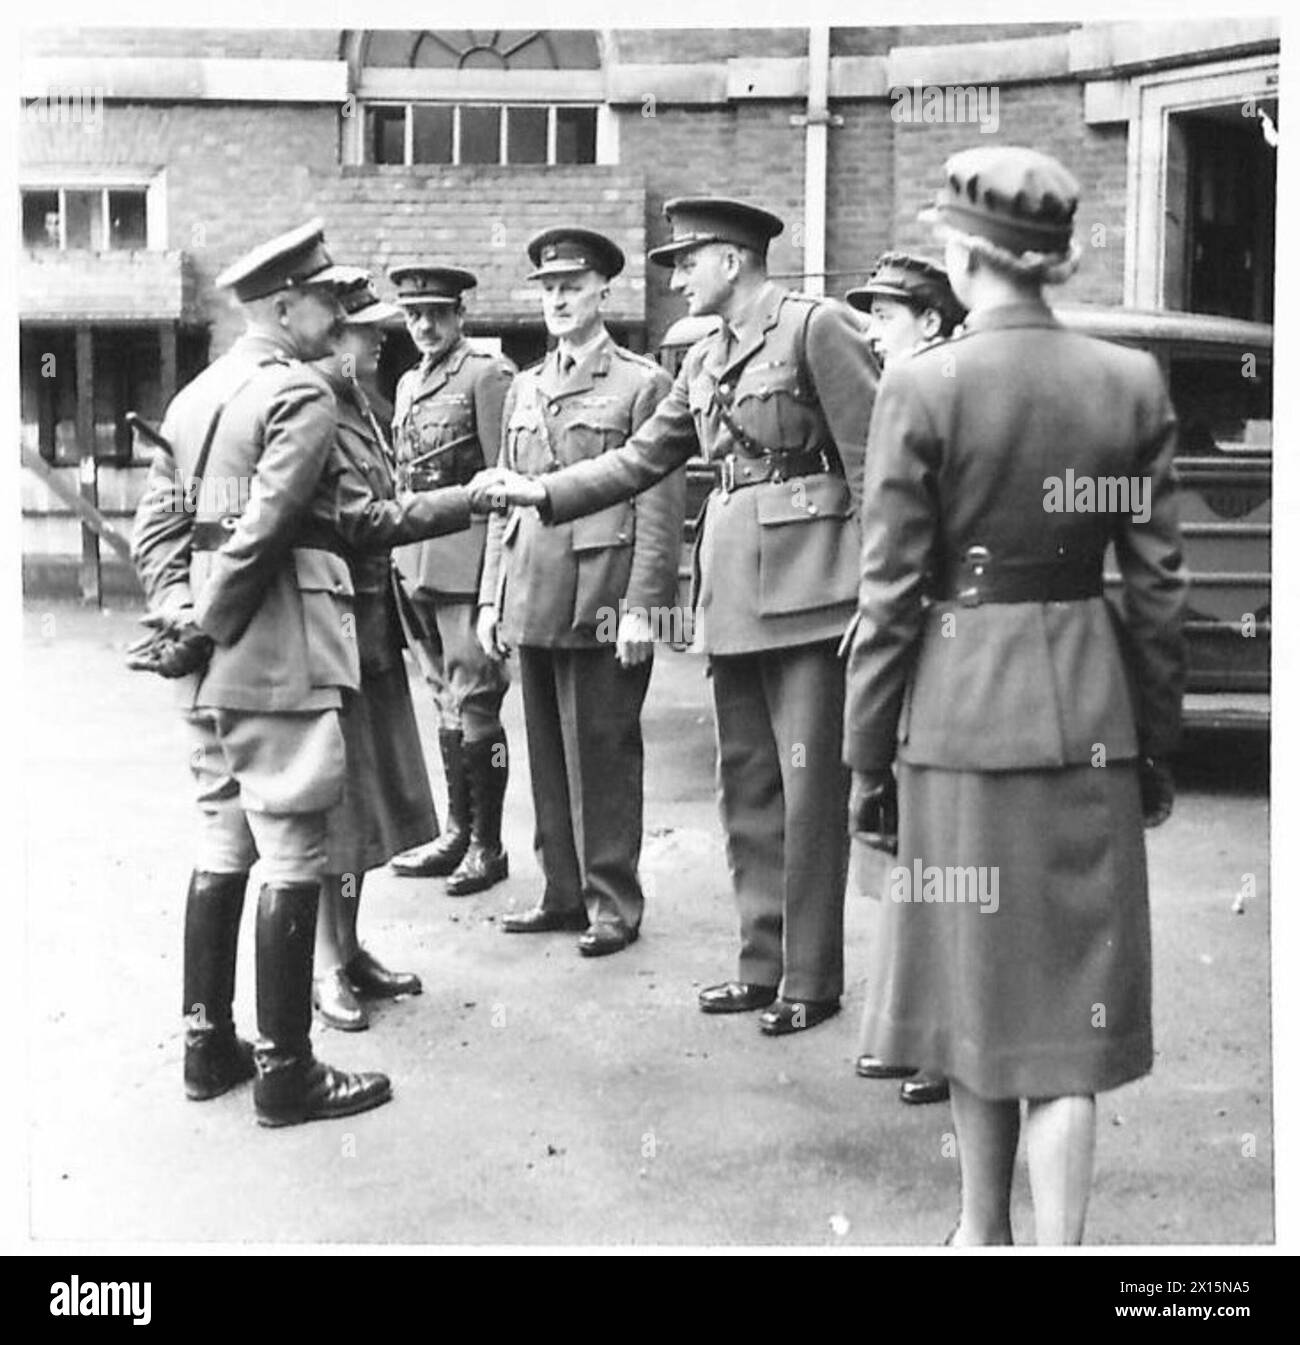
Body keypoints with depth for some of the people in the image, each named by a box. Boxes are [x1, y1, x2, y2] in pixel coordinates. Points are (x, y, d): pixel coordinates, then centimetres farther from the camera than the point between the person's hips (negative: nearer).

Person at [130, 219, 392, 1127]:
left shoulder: (195, 394, 15)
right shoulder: (301, 394, -12)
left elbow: (157, 517, 11)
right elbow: (267, 526, -21)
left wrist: (178, 605, 1)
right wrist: (213, 622, -12)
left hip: (213, 666, 9)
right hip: (281, 658, -9)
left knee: (221, 845, 16)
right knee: (291, 856, -3)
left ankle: (209, 1043, 24)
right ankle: (285, 1073, 3)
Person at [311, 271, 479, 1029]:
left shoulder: (359, 408, 13)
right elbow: (357, 521, -21)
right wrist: (463, 502, -19)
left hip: (372, 628, 9)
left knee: (367, 796, 14)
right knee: (332, 802, -1)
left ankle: (349, 949, 25)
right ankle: (324, 966, 11)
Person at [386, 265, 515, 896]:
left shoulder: (487, 376, -6)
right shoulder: (409, 383, 18)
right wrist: (400, 557, 15)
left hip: (467, 555, -8)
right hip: (416, 557, 8)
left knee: (472, 701, -5)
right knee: (446, 699, 14)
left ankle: (487, 846, 4)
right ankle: (458, 833, 22)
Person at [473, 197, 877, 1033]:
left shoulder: (817, 327, -7)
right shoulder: (706, 361, 17)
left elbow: (871, 463, -10)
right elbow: (642, 460, 17)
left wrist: (875, 593, -13)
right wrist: (542, 492, 4)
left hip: (806, 587, -8)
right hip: (732, 588, 8)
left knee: (809, 788, -2)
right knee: (747, 788, 11)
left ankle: (811, 980, 8)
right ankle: (764, 964, 21)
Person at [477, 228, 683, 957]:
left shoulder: (643, 383, -2)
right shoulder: (526, 387, 17)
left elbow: (661, 502, -8)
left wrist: (642, 605, -14)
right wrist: (492, 596, 11)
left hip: (602, 604, -6)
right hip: (533, 602, 6)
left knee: (603, 754, -1)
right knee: (549, 753, 11)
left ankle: (613, 903, 9)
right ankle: (564, 892, 22)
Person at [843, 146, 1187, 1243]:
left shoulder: (923, 386, -10)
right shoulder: (1134, 381, 1)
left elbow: (892, 591, -8)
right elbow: (1158, 583, 3)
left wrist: (867, 759, 0)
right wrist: (1157, 744, 12)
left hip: (963, 706, -2)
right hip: (1092, 706, 3)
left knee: (976, 974, 13)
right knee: (1070, 997, 7)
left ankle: (984, 1229, 29)